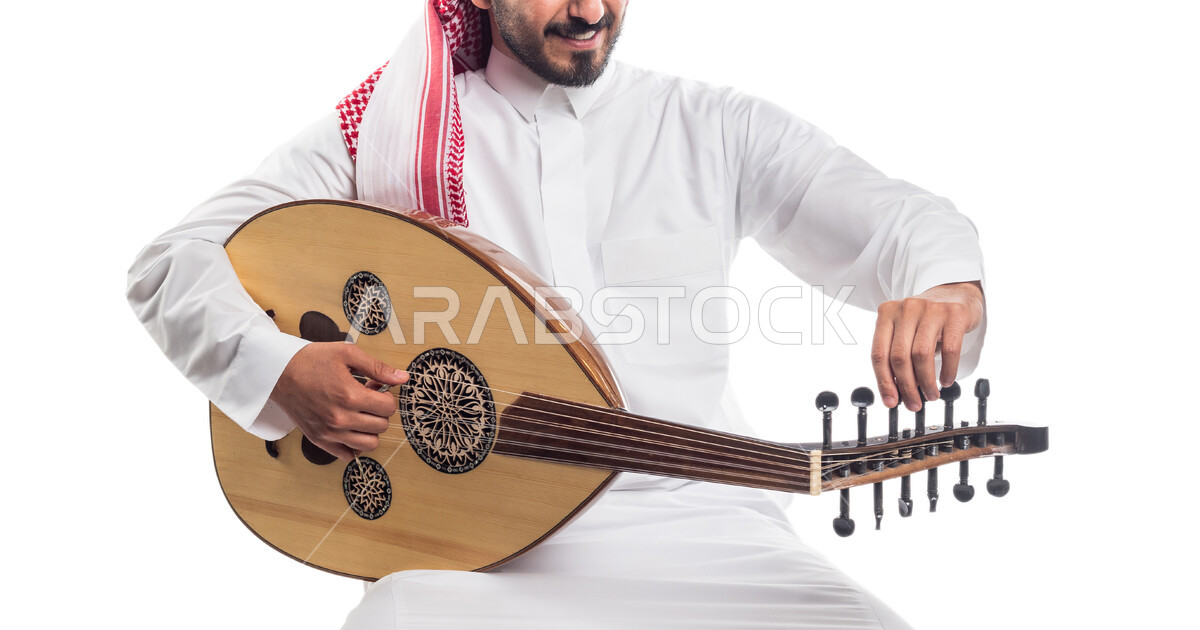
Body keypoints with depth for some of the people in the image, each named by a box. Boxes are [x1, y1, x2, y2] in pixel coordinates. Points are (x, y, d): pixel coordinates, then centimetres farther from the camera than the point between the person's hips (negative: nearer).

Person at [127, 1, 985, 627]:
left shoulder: (714, 127, 10)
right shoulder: (388, 127, 8)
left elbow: (901, 221, 3)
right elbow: (173, 262, 6)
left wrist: (946, 290, -23)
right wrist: (277, 370, -15)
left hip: (694, 520, 2)